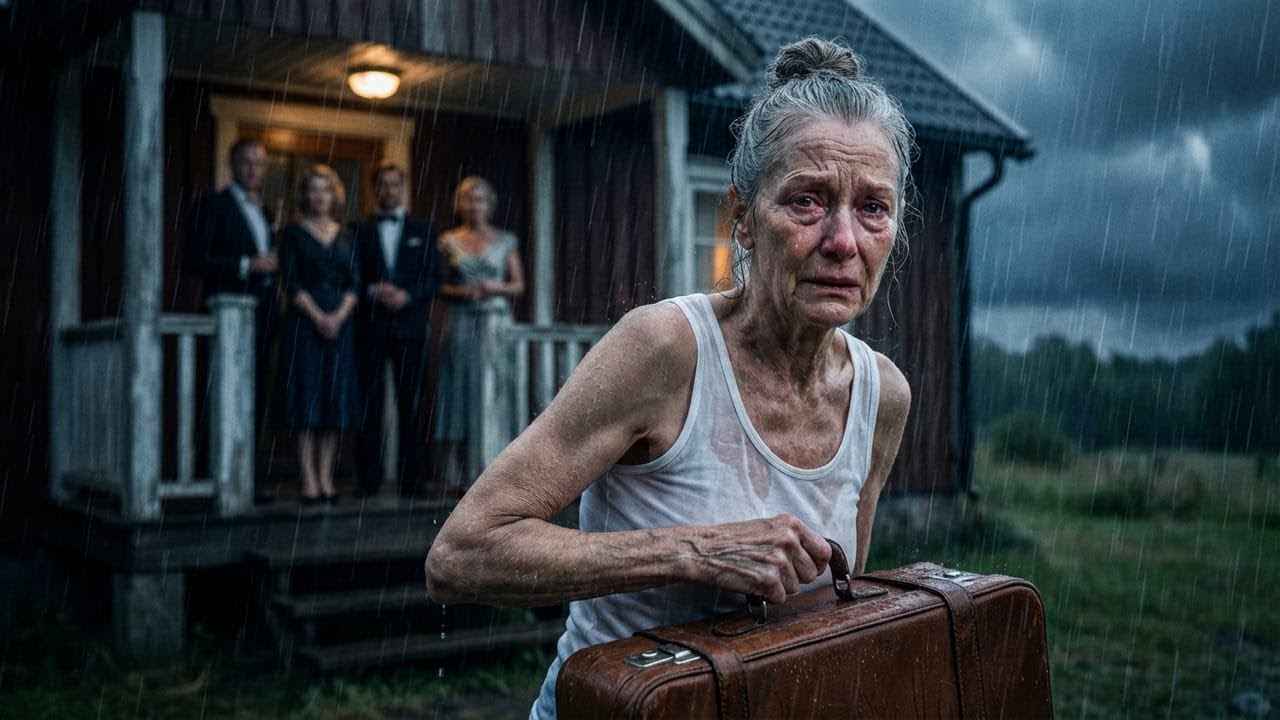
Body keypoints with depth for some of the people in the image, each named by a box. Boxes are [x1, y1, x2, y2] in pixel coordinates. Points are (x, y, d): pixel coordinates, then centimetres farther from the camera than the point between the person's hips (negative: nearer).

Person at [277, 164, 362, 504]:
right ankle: (309, 481, -3)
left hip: (340, 322, 3)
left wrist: (339, 317, -9)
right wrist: (318, 316, -15)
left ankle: (326, 479, 6)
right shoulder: (293, 234, 4)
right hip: (304, 323, -3)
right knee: (307, 399, -5)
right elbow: (291, 283, -4)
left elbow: (354, 284, 7)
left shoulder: (346, 238, 13)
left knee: (336, 400, 1)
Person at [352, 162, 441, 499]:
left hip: (411, 326, 1)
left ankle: (411, 478, 4)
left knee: (411, 404, 1)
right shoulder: (359, 231, 12)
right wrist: (373, 292, -13)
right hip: (372, 327, 0)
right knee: (370, 403, -3)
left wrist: (407, 295, -10)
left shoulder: (423, 230, 14)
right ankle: (369, 478, 0)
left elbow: (433, 277, 6)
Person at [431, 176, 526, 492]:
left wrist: (496, 287, -10)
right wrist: (462, 292, -10)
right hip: (462, 324, 0)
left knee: (495, 392, -4)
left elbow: (519, 285, 8)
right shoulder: (449, 242, 8)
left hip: (496, 323, 0)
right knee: (463, 393, -2)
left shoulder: (505, 241, 8)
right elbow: (439, 286, 7)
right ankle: (463, 475, 2)